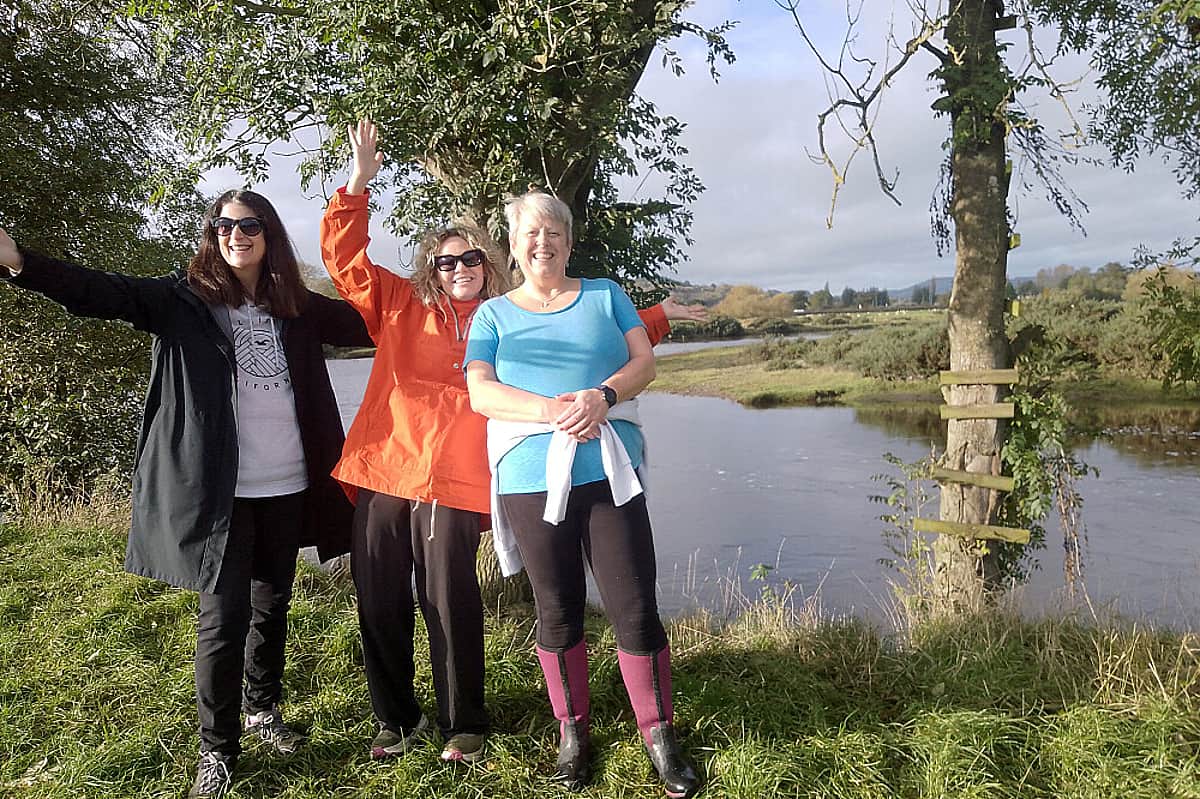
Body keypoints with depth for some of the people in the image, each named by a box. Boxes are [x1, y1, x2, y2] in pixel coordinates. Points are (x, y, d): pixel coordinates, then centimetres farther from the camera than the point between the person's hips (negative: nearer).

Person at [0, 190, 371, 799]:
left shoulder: (296, 308, 8)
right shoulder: (184, 300, -1)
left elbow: (367, 323, 14)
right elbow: (101, 294, -14)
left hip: (288, 486, 4)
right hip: (219, 491, -3)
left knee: (272, 605, 16)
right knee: (224, 615, -2)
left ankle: (263, 709, 37)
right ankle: (216, 749, 15)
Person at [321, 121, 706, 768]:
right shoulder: (402, 308, 12)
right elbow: (343, 256, 9)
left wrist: (656, 317, 17)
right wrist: (359, 182, 1)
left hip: (455, 484, -1)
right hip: (382, 472, 2)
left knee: (450, 604, 0)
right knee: (379, 604, 8)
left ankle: (464, 727, 21)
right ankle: (396, 720, 28)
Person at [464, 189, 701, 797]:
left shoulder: (604, 295, 15)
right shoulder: (493, 314, 12)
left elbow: (644, 362, 6)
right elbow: (480, 393, -1)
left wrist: (603, 395, -15)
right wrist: (552, 411, -17)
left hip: (608, 470, 0)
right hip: (531, 477, 0)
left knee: (635, 610, -2)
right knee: (557, 614, 10)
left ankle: (658, 734, 15)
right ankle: (572, 732, 27)